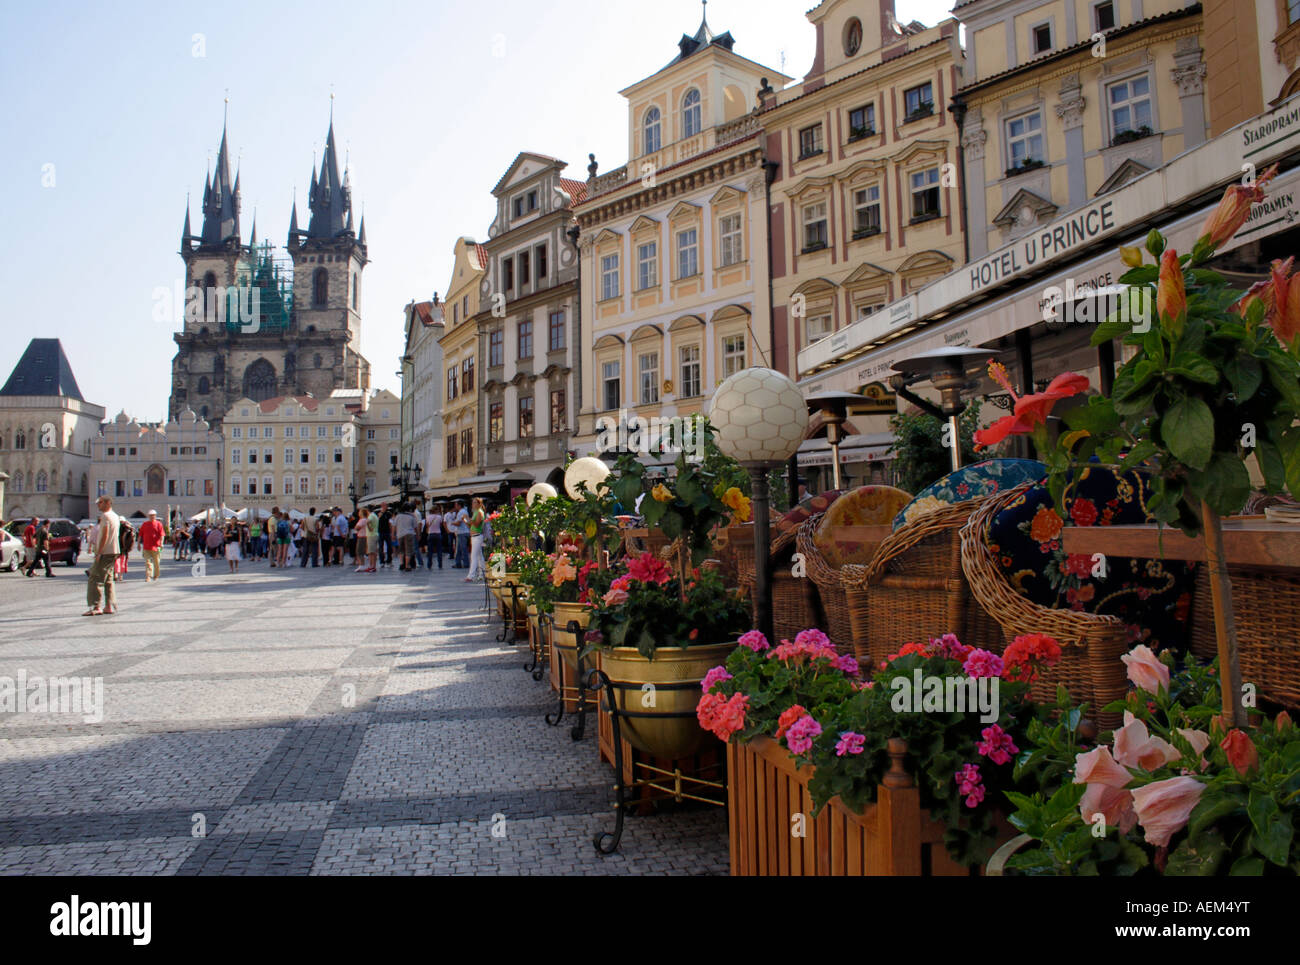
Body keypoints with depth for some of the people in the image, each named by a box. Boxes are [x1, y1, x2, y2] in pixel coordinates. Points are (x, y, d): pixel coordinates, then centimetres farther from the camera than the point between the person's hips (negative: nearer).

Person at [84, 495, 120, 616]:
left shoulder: (105, 516, -11)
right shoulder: (115, 516, 18)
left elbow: (105, 535, -18)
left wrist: (99, 552, -18)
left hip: (105, 552, -10)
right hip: (113, 552, 10)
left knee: (95, 579, -9)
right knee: (108, 579, 13)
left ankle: (96, 607, -14)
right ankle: (110, 606, 13)